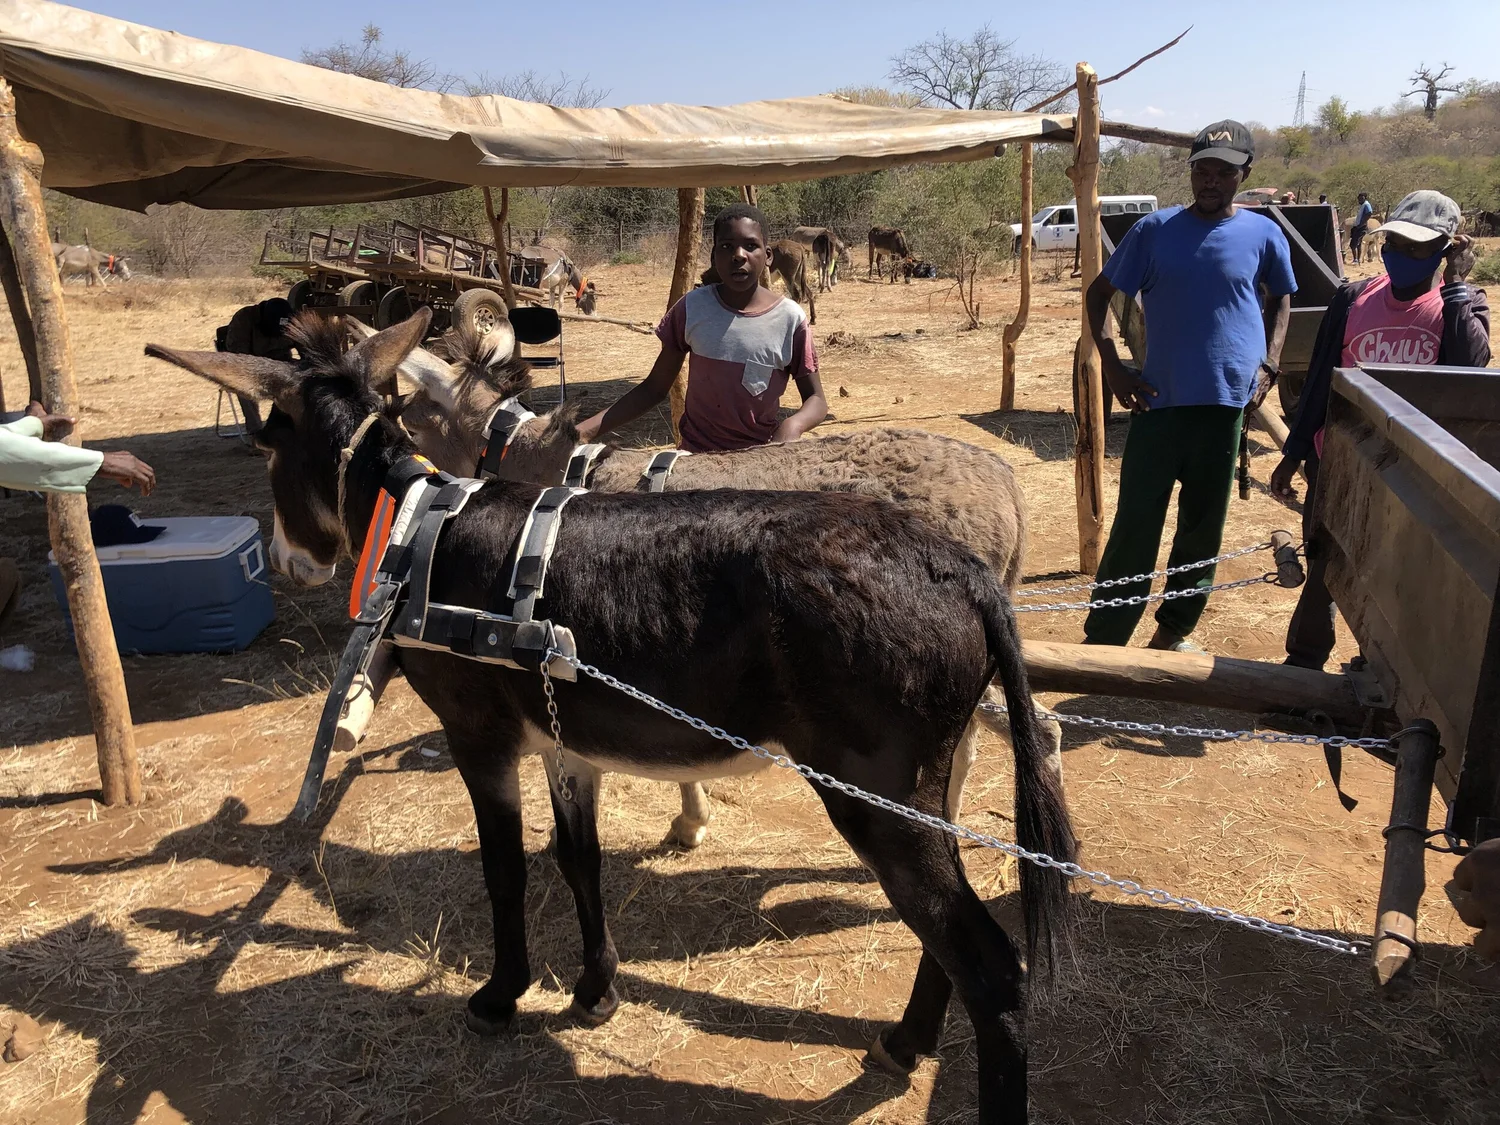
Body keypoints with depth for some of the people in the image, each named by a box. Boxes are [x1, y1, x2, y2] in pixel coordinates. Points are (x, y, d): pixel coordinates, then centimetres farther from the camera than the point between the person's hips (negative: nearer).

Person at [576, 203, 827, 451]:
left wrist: (793, 425, -26)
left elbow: (816, 399, -3)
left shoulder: (790, 320, -11)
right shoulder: (692, 308, -7)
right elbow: (654, 387, 0)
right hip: (696, 457, 1)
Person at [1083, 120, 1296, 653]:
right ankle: (1102, 639, 6)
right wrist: (1112, 364, -4)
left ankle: (1175, 630, 25)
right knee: (1135, 522, -2)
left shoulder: (1263, 235, 3)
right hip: (1159, 401, -2)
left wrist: (1268, 364, 6)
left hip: (1227, 403, 2)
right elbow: (1099, 293, 6)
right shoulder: (1155, 230, 0)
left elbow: (1280, 299, 20)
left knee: (1203, 526, 10)